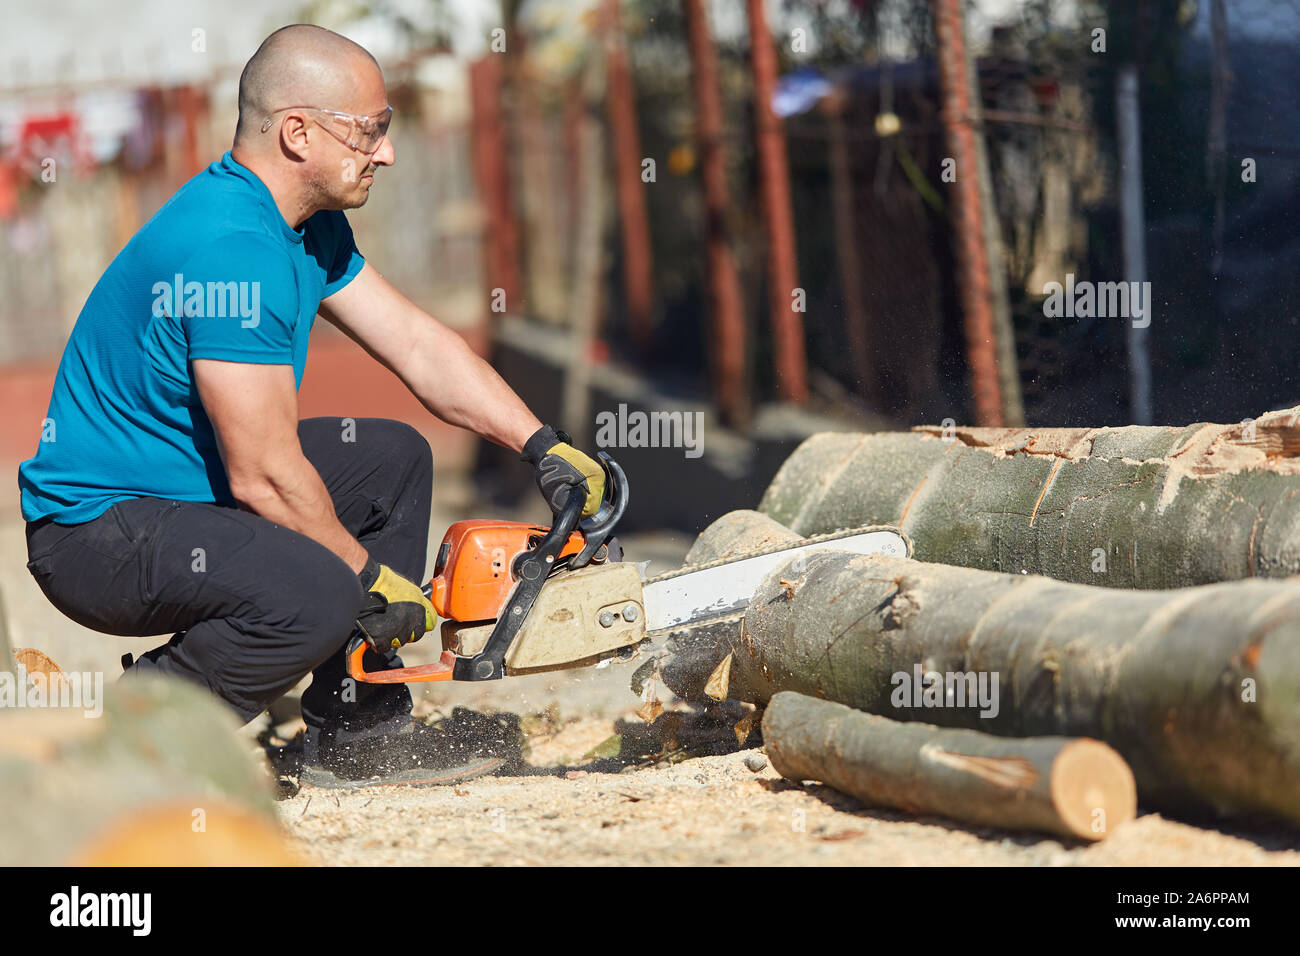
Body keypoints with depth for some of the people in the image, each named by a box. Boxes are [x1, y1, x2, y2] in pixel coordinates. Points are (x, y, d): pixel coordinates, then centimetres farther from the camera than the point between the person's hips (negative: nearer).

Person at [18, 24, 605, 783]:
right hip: (98, 531, -11)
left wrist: (545, 447, 8)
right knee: (315, 597, -32)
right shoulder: (230, 247, -26)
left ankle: (356, 727, 19)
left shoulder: (308, 225, 5)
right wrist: (370, 577, -13)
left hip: (193, 490, 11)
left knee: (393, 460, 16)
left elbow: (419, 346, 14)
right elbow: (263, 477, -25)